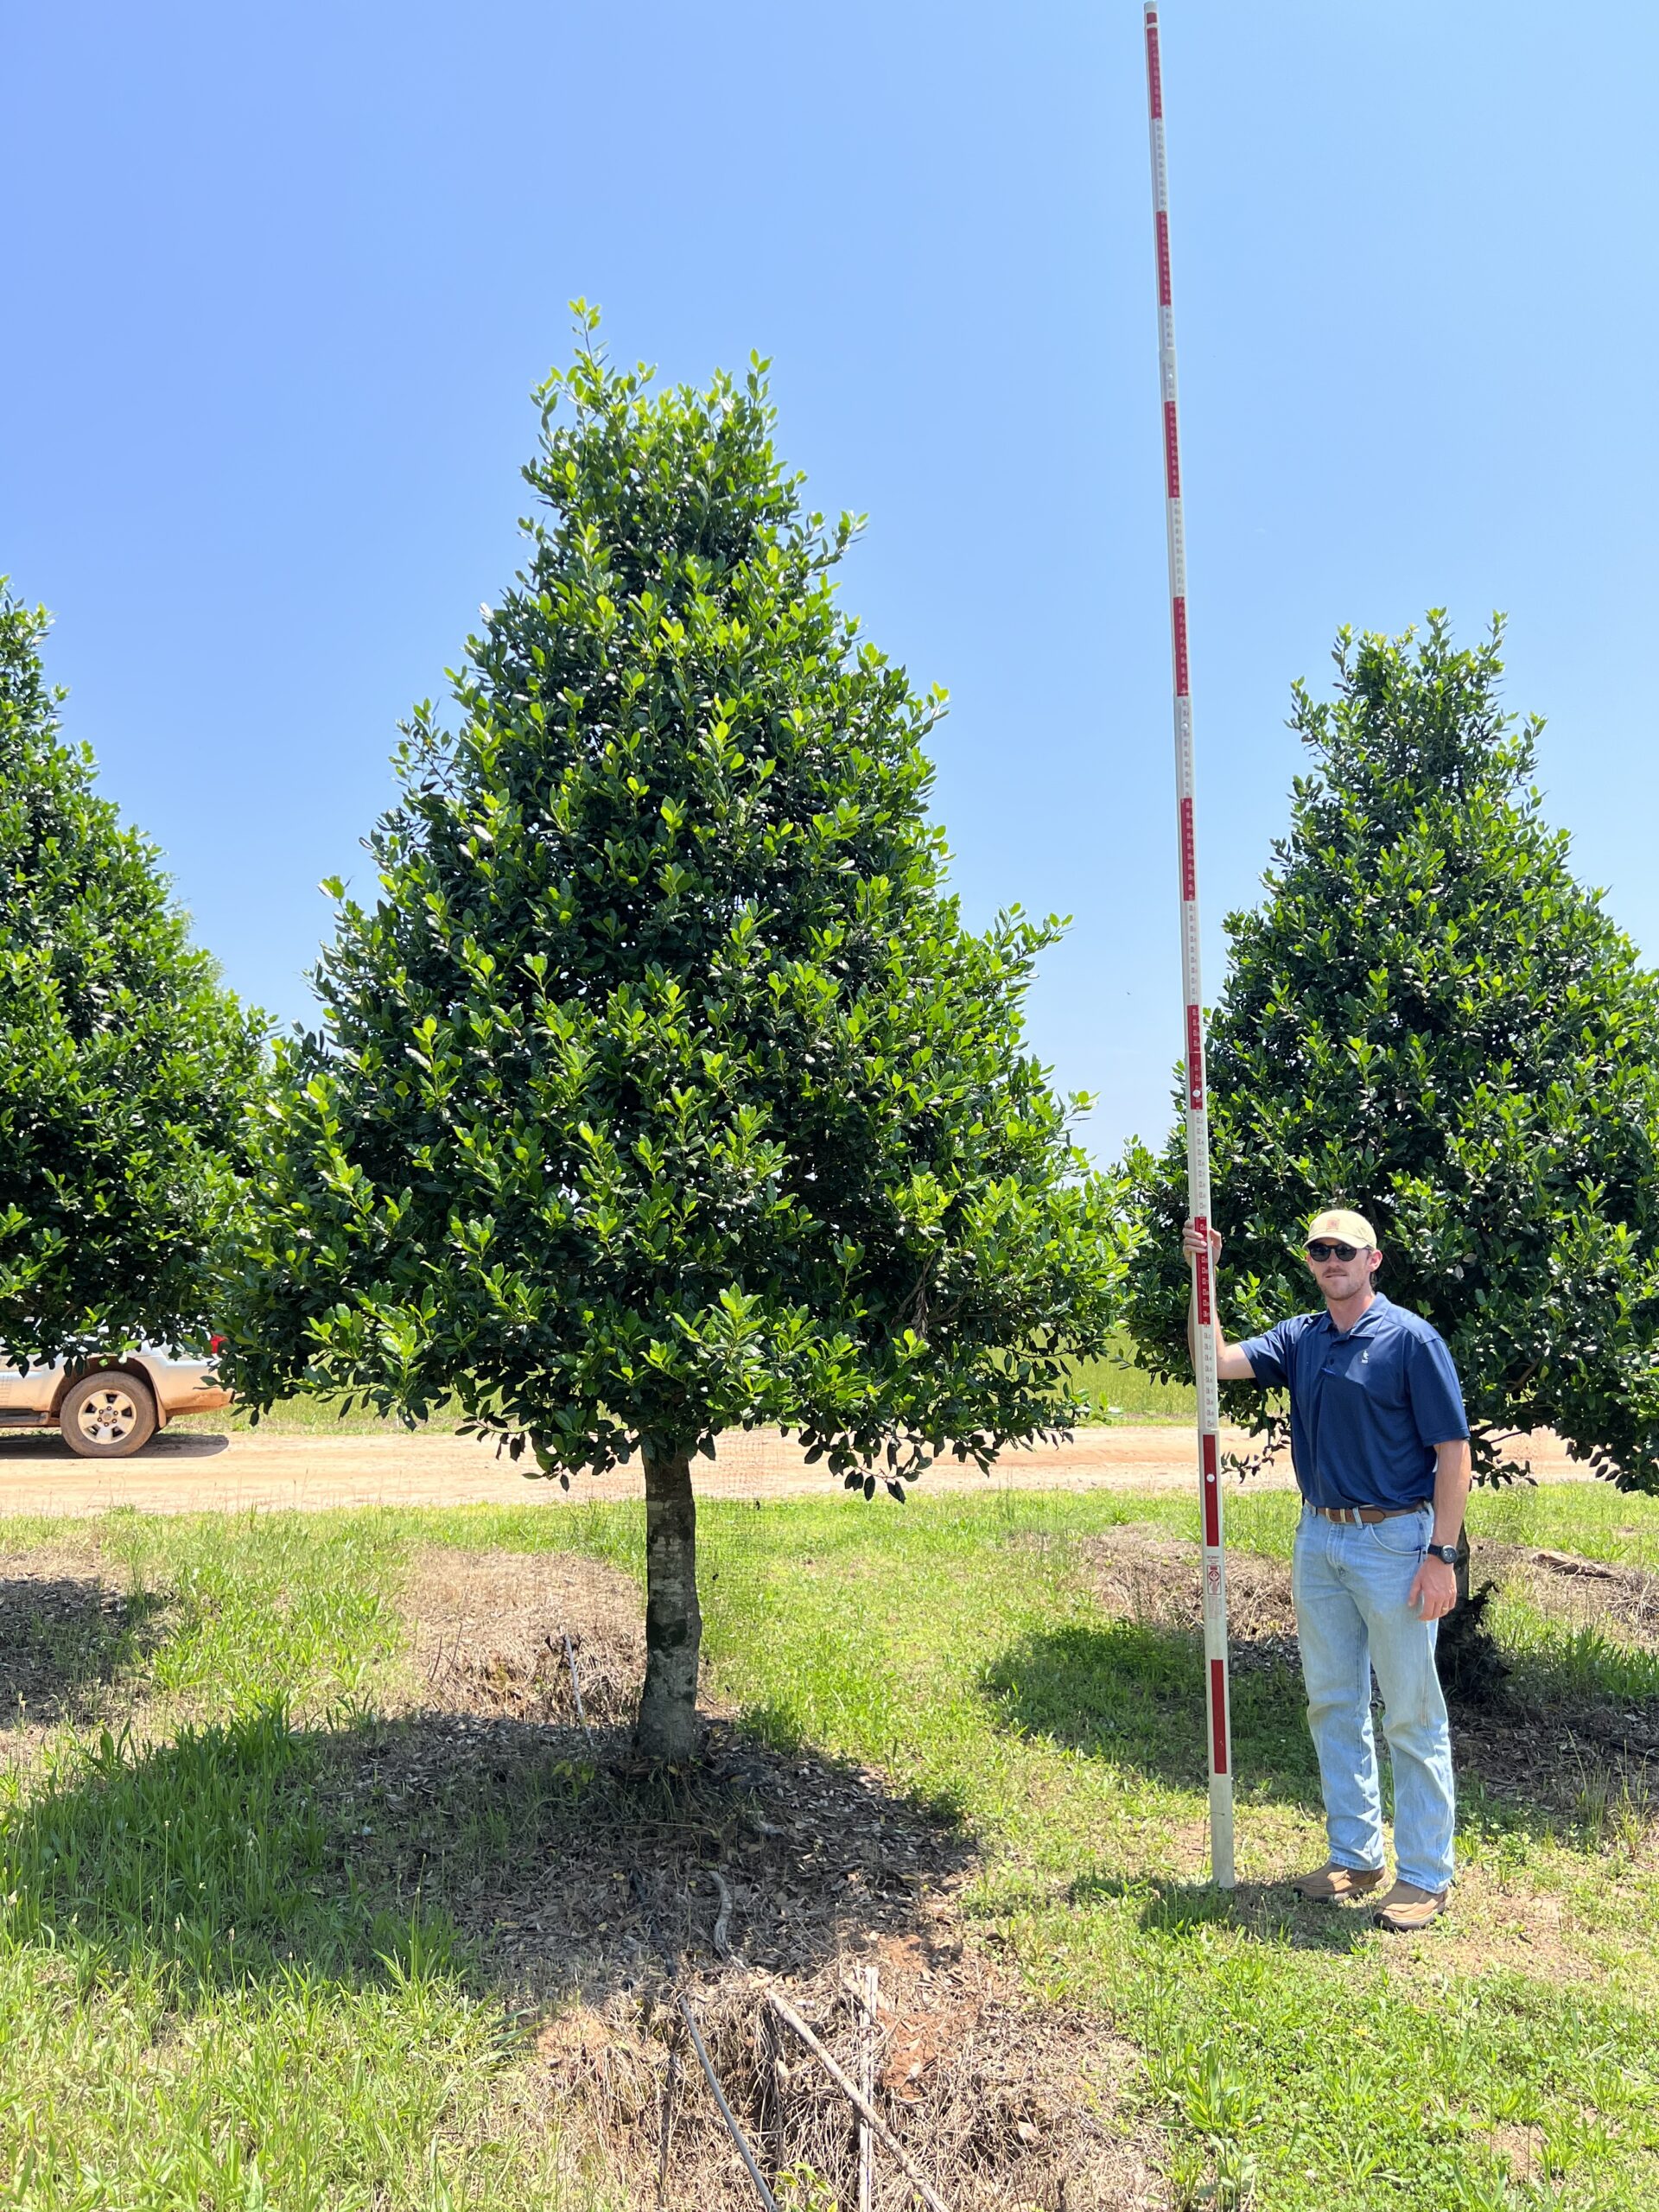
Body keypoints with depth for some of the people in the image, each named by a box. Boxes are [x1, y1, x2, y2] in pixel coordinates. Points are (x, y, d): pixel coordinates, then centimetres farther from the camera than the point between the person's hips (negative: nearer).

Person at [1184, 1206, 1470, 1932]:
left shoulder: (1411, 1339, -10)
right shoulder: (1299, 1339, 7)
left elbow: (1453, 1451, -11)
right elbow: (1216, 1360, -1)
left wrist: (1441, 1554, -15)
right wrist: (1204, 1277, -8)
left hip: (1394, 1540, -6)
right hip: (1319, 1538, 6)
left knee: (1412, 1714, 3)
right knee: (1333, 1705, 14)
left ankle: (1425, 1876, 15)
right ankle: (1354, 1856, 27)